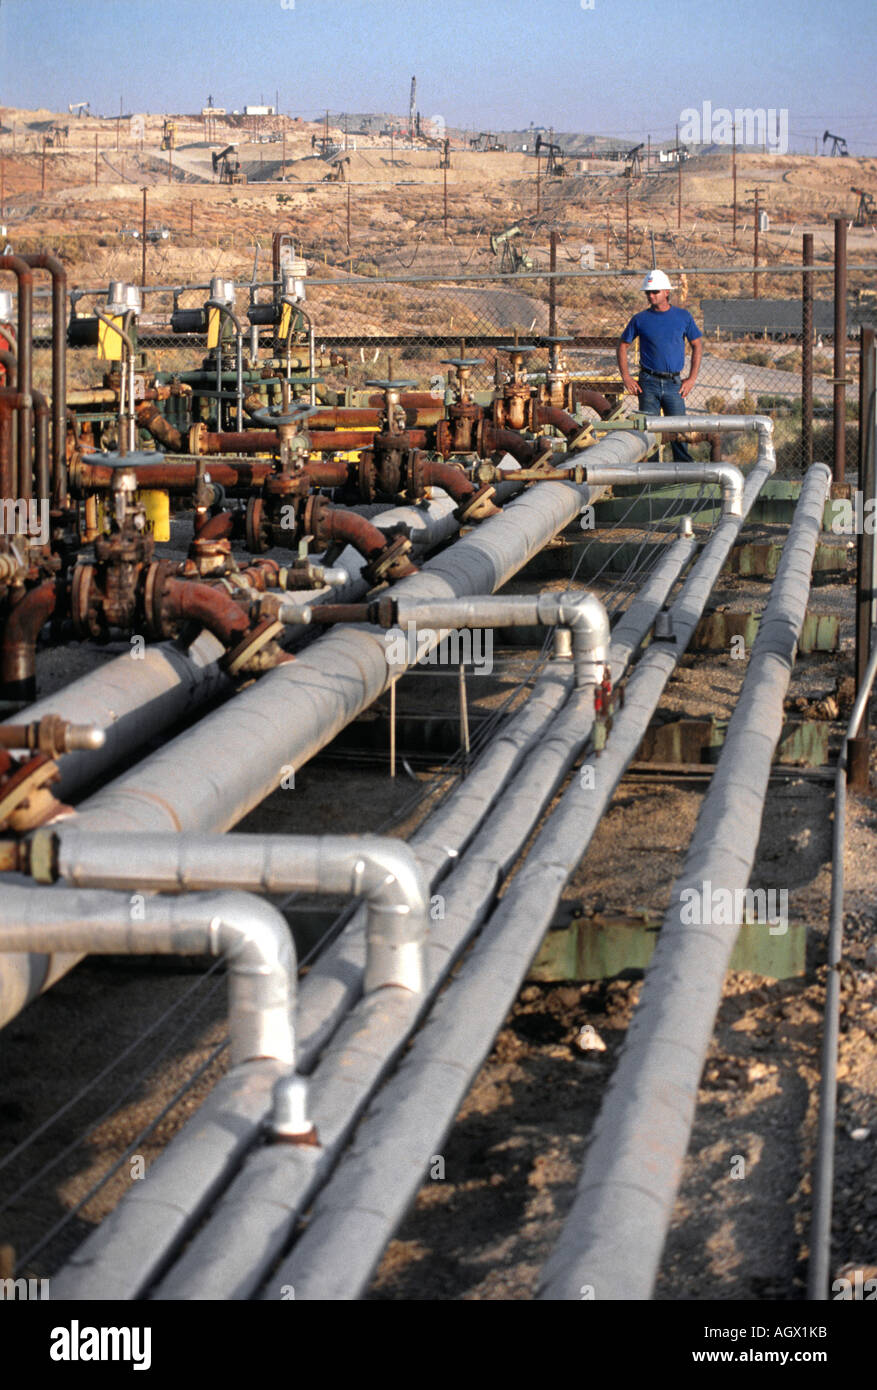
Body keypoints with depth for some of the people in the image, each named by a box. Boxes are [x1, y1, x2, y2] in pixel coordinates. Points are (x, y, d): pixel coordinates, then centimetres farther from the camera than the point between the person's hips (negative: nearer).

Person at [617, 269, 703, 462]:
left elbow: (697, 345, 11)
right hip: (648, 382, 0)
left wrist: (692, 378, 3)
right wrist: (626, 377, 2)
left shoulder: (682, 316, 6)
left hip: (674, 383, 0)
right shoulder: (640, 319, 4)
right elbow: (622, 345, 12)